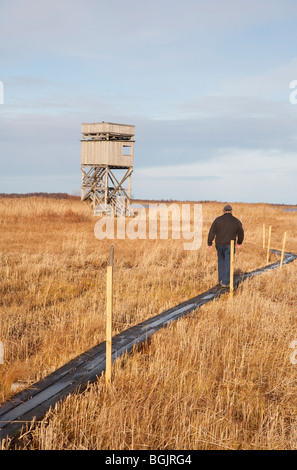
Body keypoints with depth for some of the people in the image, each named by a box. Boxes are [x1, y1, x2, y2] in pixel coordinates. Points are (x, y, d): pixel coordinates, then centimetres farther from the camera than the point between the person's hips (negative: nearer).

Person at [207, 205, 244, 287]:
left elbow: (212, 232, -6)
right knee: (227, 263, 2)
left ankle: (221, 280, 26)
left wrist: (209, 243, -3)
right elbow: (241, 233, 16)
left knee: (221, 261, 20)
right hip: (229, 245, -2)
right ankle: (225, 282, -3)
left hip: (219, 244, 2)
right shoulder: (236, 221, 2)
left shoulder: (218, 219, 0)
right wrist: (239, 242, 33)